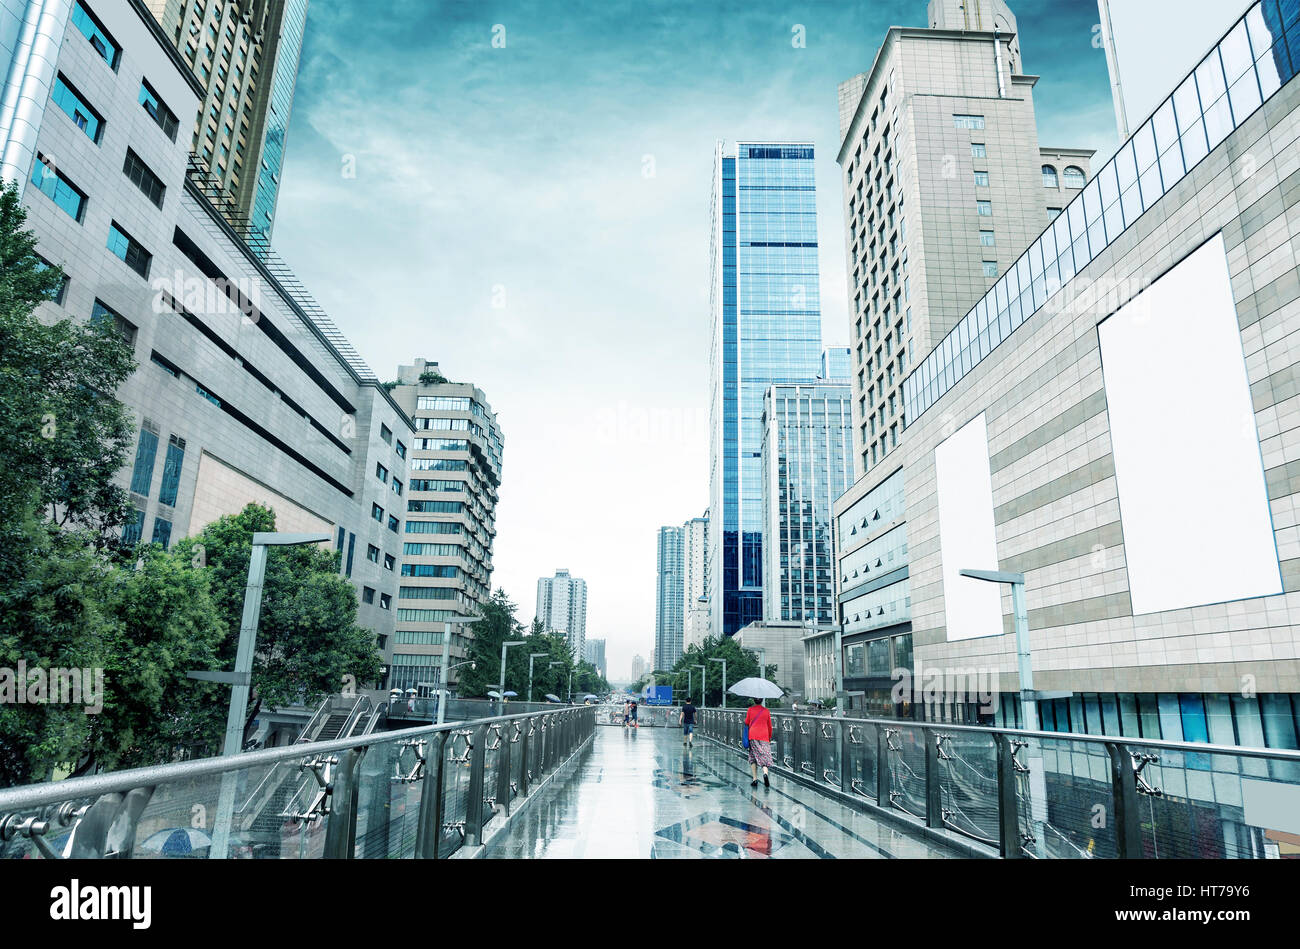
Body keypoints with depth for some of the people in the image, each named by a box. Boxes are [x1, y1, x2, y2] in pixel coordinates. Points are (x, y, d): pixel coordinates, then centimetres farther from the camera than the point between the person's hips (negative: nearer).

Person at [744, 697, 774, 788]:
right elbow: (770, 726, 12)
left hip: (753, 736, 0)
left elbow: (746, 722, 8)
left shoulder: (750, 710, 2)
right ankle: (765, 773, -26)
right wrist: (770, 738, 23)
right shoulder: (766, 711, 6)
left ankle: (755, 779, 2)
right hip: (764, 736, 0)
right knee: (765, 756, 1)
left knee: (753, 757, 9)